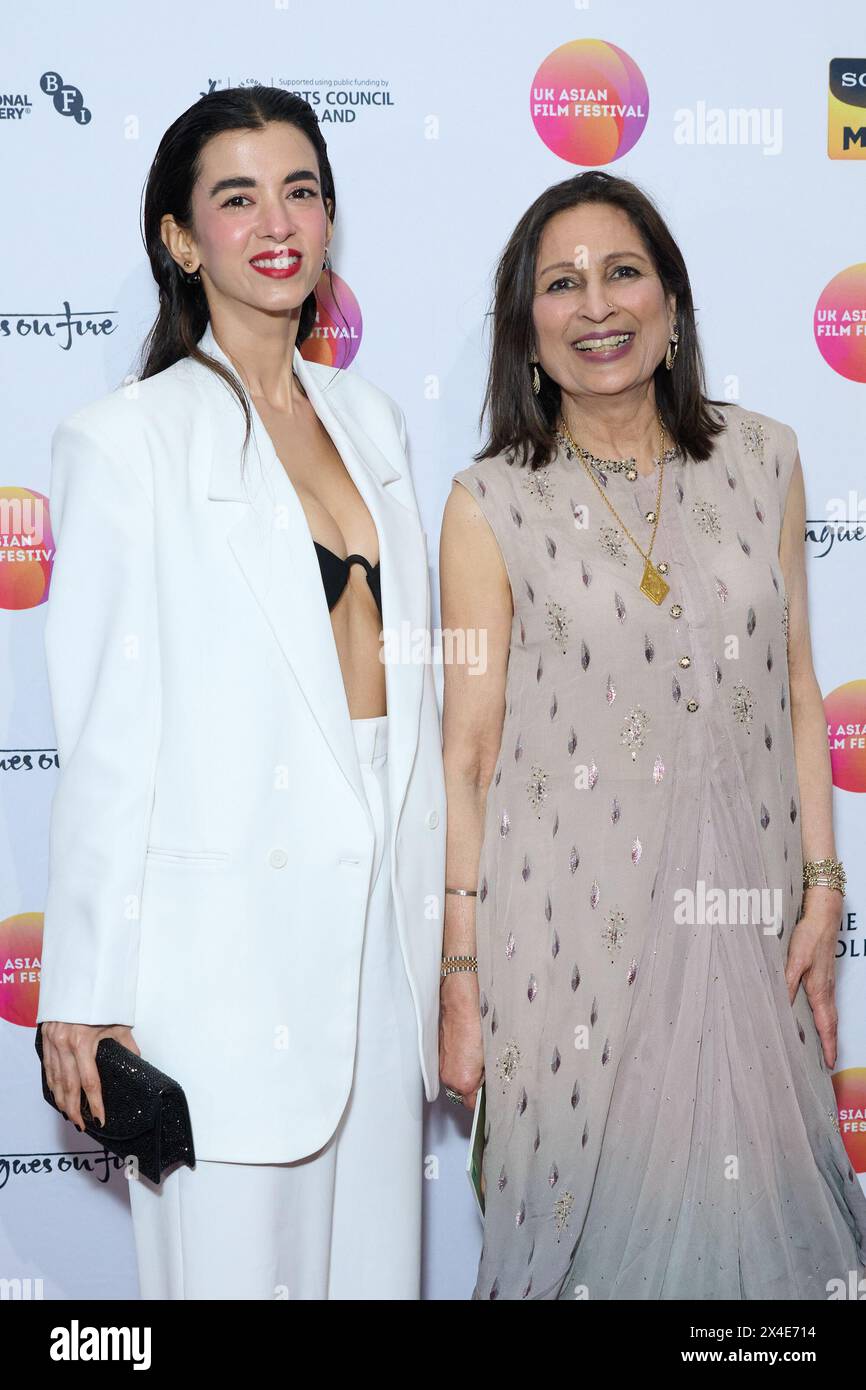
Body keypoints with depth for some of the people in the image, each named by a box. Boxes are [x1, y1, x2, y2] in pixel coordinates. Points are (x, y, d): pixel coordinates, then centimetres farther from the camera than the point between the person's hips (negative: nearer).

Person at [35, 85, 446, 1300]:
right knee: (237, 1257, 5)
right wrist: (83, 991, -7)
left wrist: (434, 908, 14)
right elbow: (102, 731, -8)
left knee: (376, 1252, 14)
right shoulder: (125, 440, -7)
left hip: (378, 915, 6)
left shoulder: (369, 417, 11)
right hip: (226, 926, -5)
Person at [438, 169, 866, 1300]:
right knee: (585, 1220, 8)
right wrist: (460, 968, -5)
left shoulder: (762, 461, 6)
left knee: (742, 1201, 11)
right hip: (567, 917, -2)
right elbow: (468, 746, -4)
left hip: (741, 910, 3)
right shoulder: (492, 504, -4)